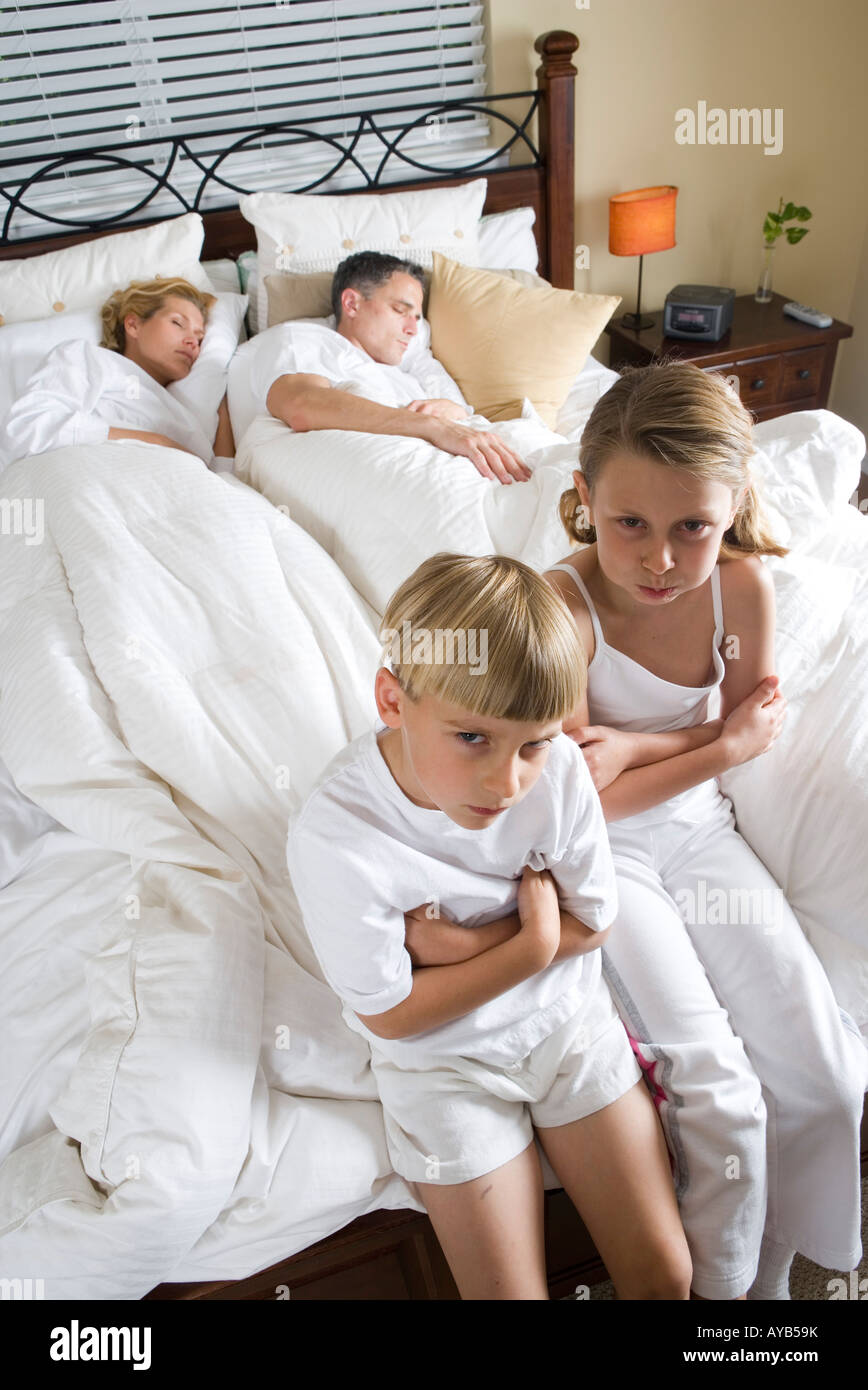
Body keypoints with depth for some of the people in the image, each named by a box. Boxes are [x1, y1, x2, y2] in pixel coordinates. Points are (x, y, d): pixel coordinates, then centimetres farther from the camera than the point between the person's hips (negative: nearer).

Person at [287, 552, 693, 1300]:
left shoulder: (559, 769, -22)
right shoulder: (333, 834, -30)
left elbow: (591, 924, -7)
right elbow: (389, 1014, -18)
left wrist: (469, 943, -20)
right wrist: (530, 945, -20)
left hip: (567, 1015, 3)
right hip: (444, 1055, -2)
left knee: (665, 1273, 8)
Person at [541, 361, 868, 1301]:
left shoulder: (743, 586, -11)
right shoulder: (561, 607, -26)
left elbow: (749, 726, 0)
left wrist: (641, 746, -18)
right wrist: (724, 746, -17)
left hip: (696, 828, 5)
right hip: (600, 850, -5)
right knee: (719, 1090, -11)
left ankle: (773, 1271, 28)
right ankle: (719, 1283, 19)